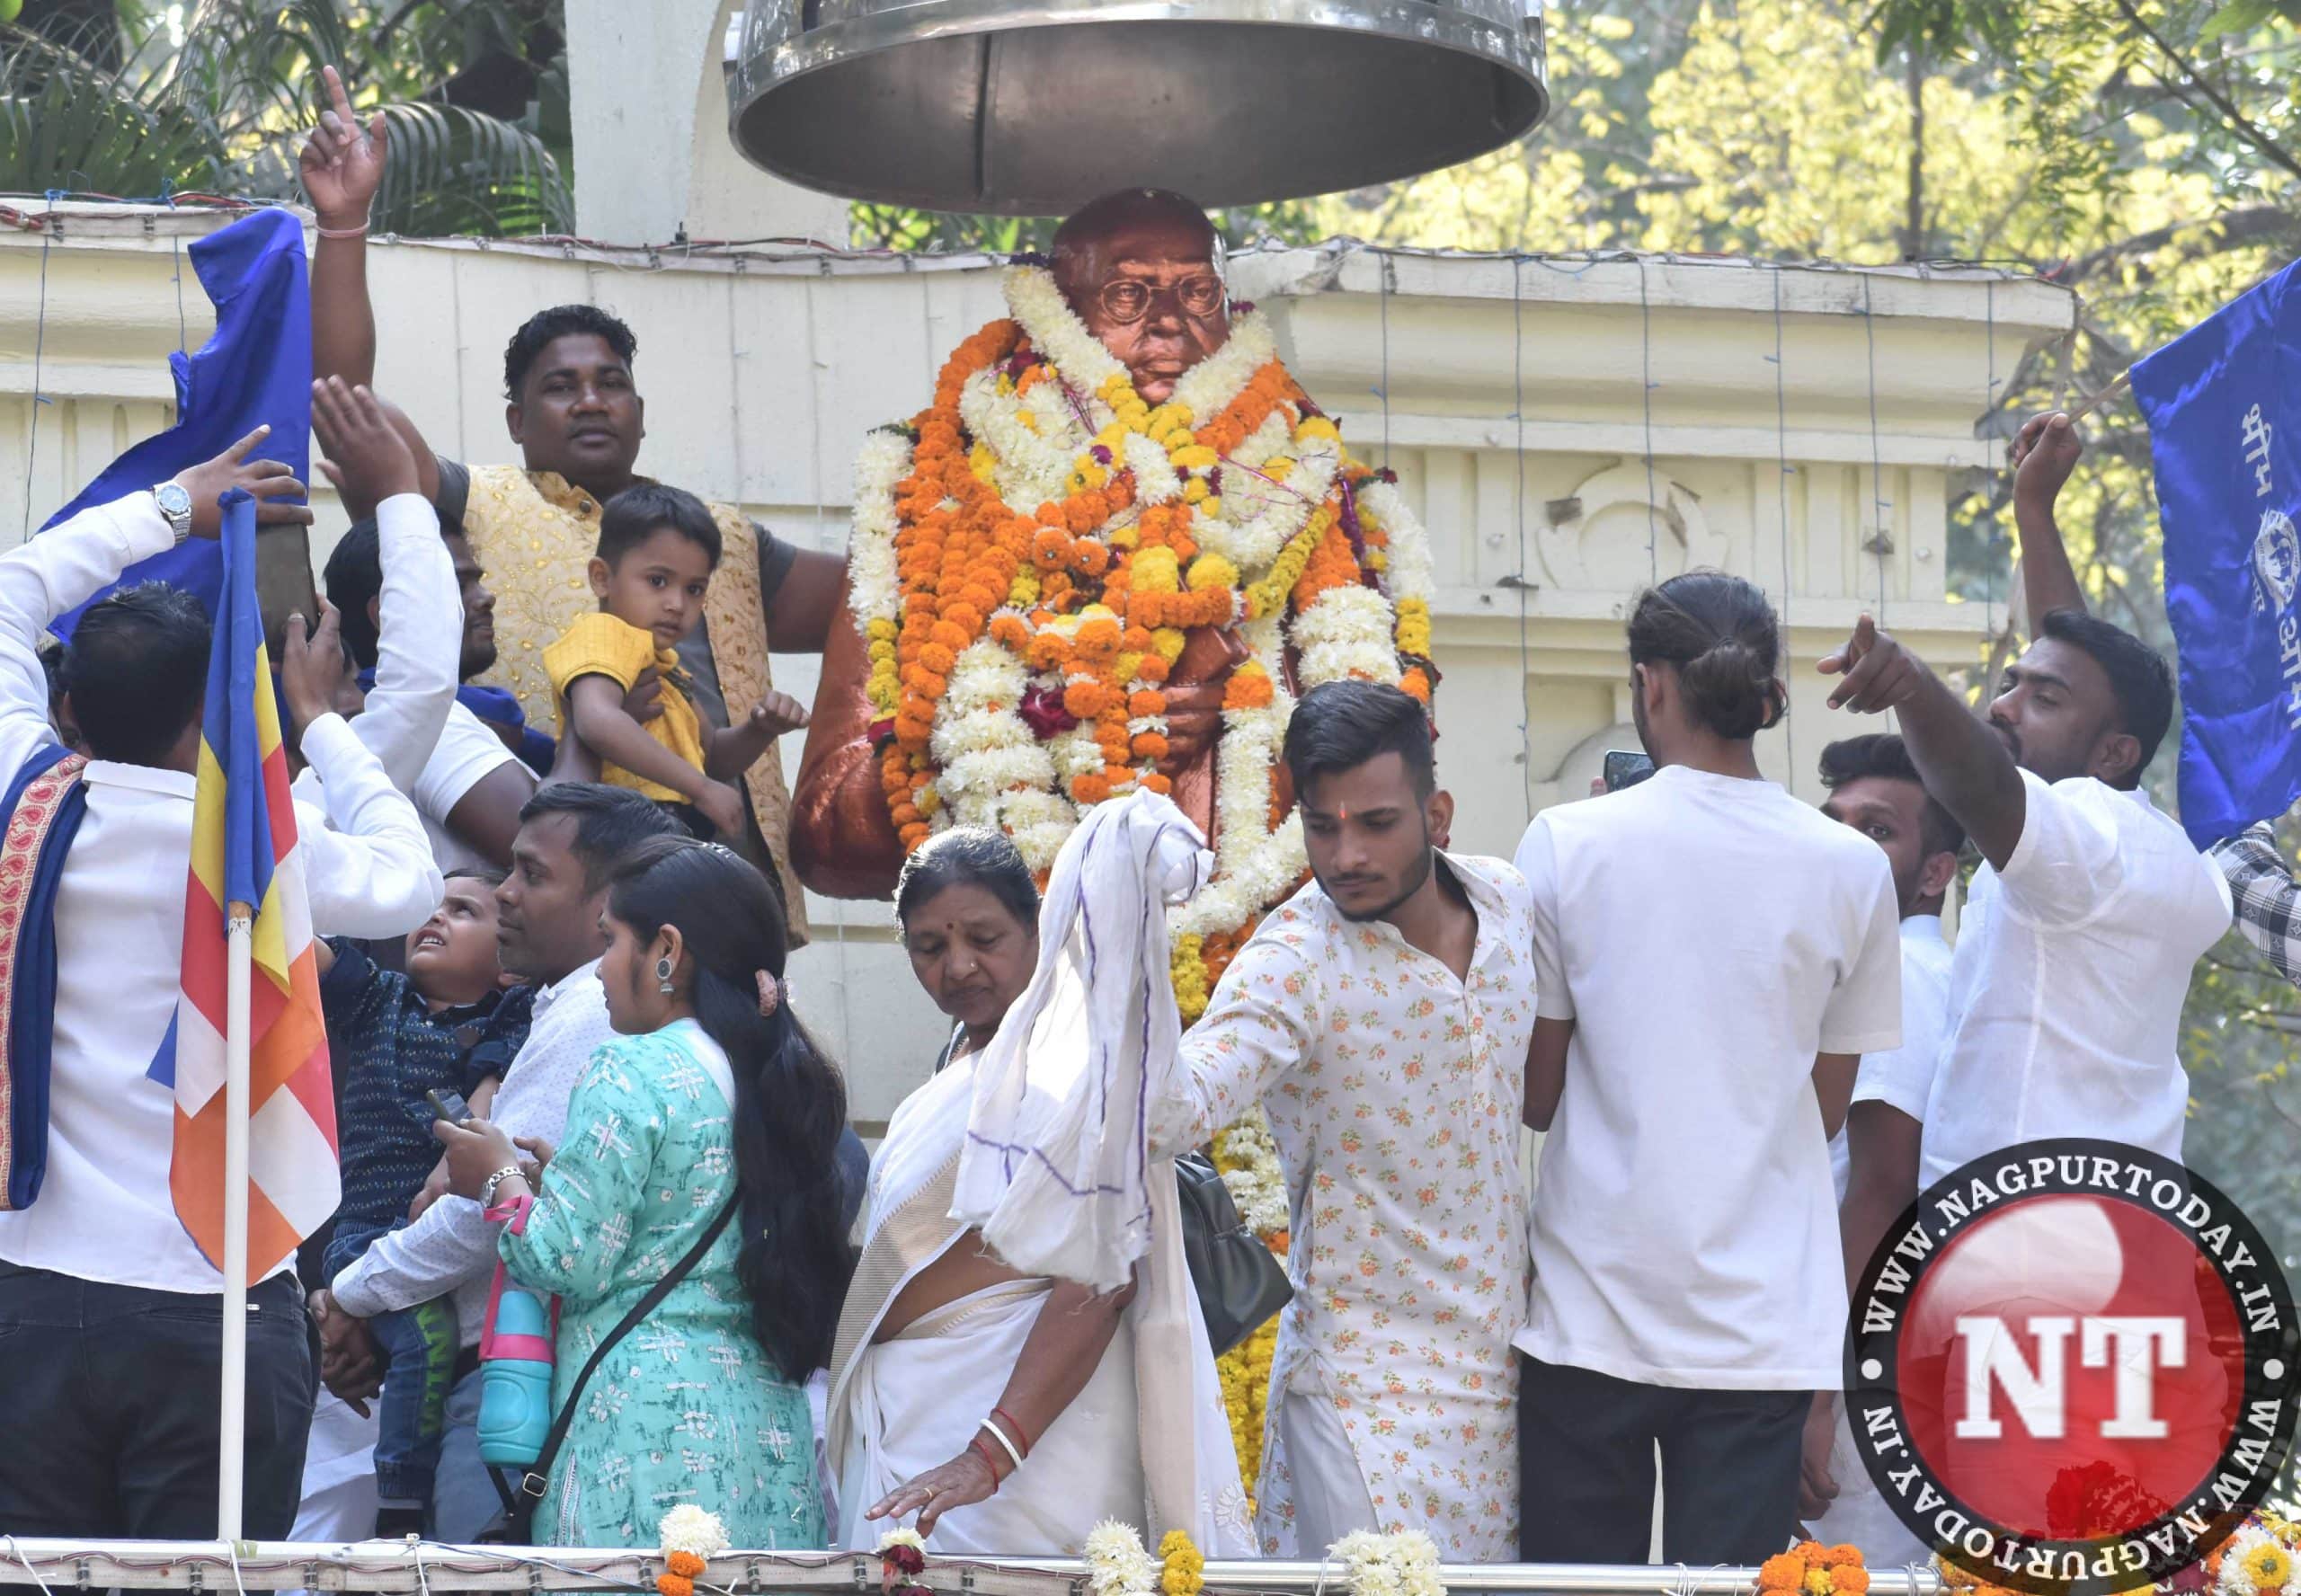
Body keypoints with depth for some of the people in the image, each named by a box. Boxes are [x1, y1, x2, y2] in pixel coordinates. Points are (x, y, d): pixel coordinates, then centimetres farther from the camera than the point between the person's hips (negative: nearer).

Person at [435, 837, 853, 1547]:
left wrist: (501, 1180, 7)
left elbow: (566, 1263, -11)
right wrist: (562, 1179, 24)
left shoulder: (633, 1071, -8)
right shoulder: (773, 1078, 14)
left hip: (646, 1420, -7)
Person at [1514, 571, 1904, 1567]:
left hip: (1592, 1315, -1)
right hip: (1761, 1324, 1)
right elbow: (1828, 1107, 9)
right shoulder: (1851, 869, 1)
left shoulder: (1567, 844, -4)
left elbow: (1536, 1094, 1)